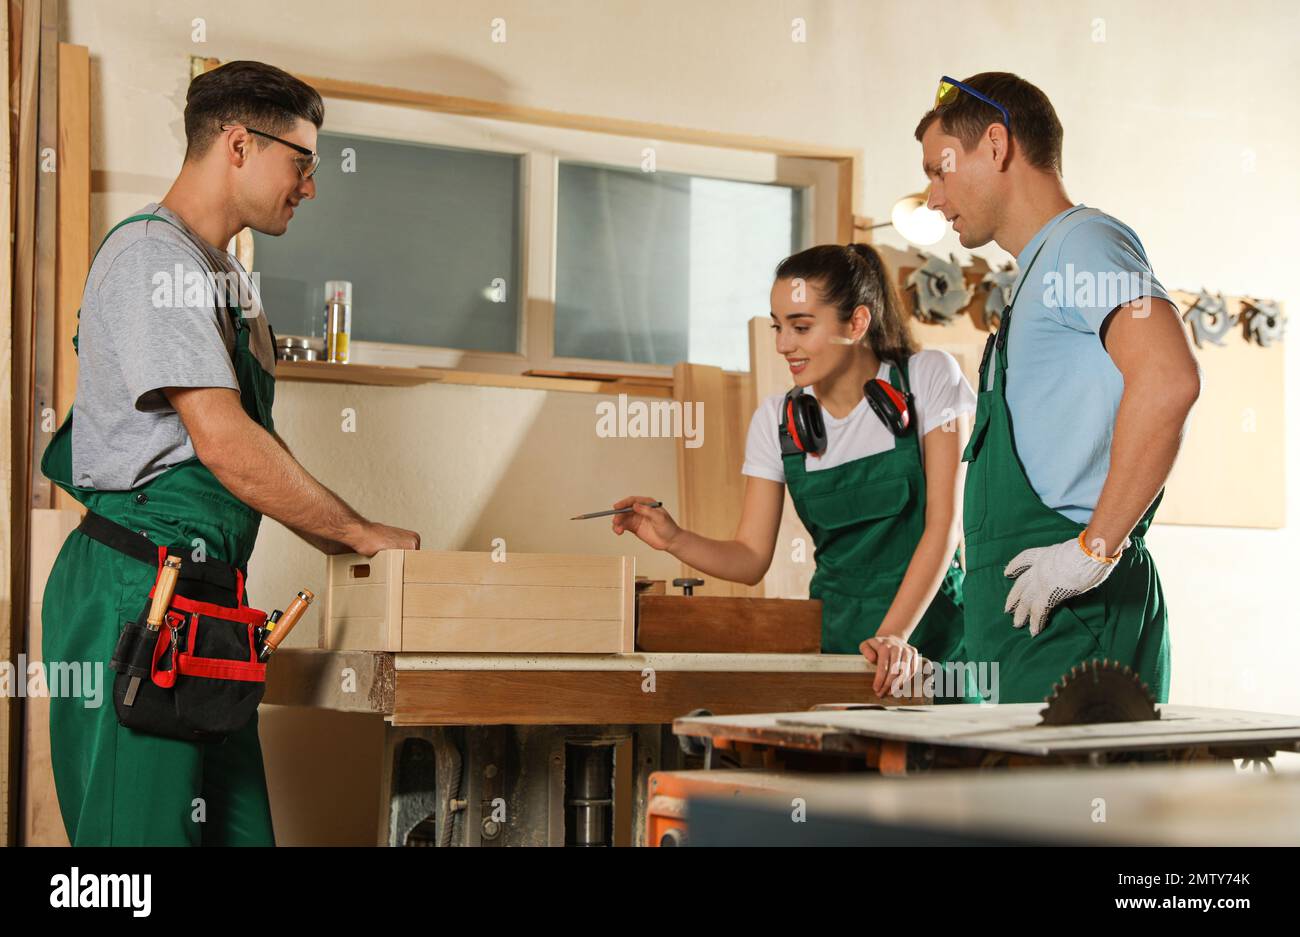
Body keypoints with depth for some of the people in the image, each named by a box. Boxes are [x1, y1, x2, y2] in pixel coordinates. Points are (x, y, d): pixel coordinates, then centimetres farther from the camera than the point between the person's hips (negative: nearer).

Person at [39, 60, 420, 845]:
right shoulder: (153, 256, -11)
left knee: (236, 826, 9)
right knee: (145, 827, -7)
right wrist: (364, 535, -10)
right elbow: (223, 442, -18)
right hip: (140, 584, -10)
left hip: (207, 596, 10)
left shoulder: (230, 278, 20)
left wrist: (349, 547, 13)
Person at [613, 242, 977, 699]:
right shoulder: (777, 420, 5)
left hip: (930, 628, -2)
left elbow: (943, 525, -9)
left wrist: (894, 635, -20)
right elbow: (751, 558, 6)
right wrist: (674, 539, -14)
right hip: (834, 640, 2)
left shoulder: (929, 378, -3)